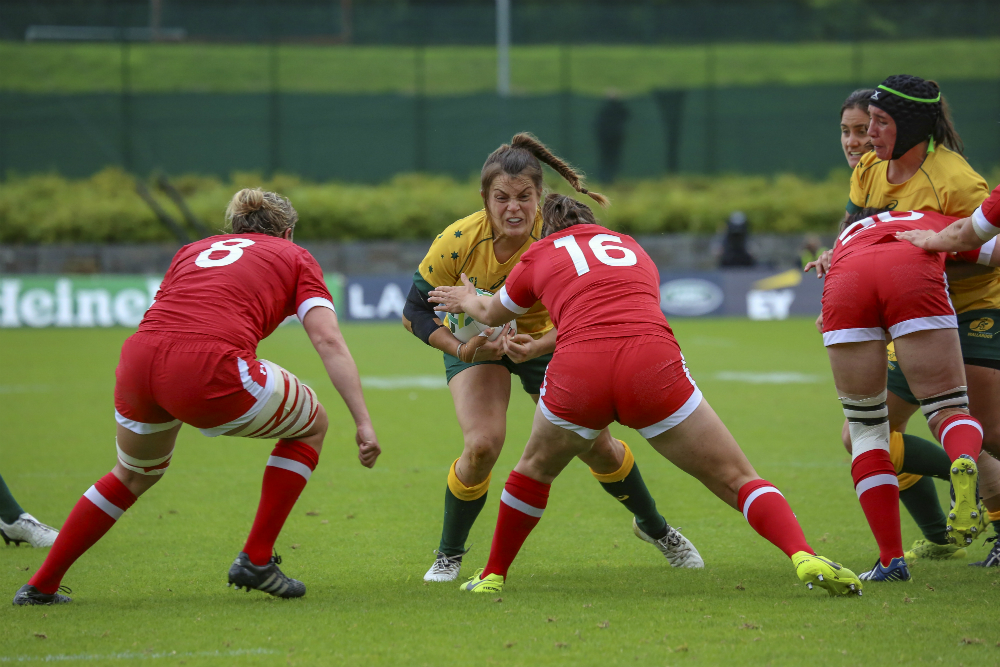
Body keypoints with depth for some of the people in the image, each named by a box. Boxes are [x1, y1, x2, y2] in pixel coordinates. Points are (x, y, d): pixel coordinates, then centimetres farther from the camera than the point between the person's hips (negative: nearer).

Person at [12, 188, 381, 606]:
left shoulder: (193, 250, 33)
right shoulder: (294, 257, 21)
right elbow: (328, 341, 7)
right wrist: (364, 423, 5)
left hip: (136, 359, 5)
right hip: (207, 368, -5)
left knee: (134, 474, 33)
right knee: (311, 425, 21)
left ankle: (41, 586, 35)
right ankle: (256, 560, 17)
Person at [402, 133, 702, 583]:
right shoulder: (459, 241, -29)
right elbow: (416, 312, -20)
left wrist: (537, 347, -42)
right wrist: (462, 349, -36)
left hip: (543, 339, 1)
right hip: (476, 341, -1)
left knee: (598, 448, -3)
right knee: (482, 444, -24)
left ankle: (655, 529, 27)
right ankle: (449, 554, -1)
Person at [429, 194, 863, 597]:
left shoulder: (539, 255, 25)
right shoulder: (630, 247, 32)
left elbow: (493, 314, 42)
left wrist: (467, 300, 67)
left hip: (578, 371, 0)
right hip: (652, 362, 0)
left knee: (534, 469, 30)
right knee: (736, 479, 4)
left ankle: (493, 576, 37)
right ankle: (804, 557, -19)